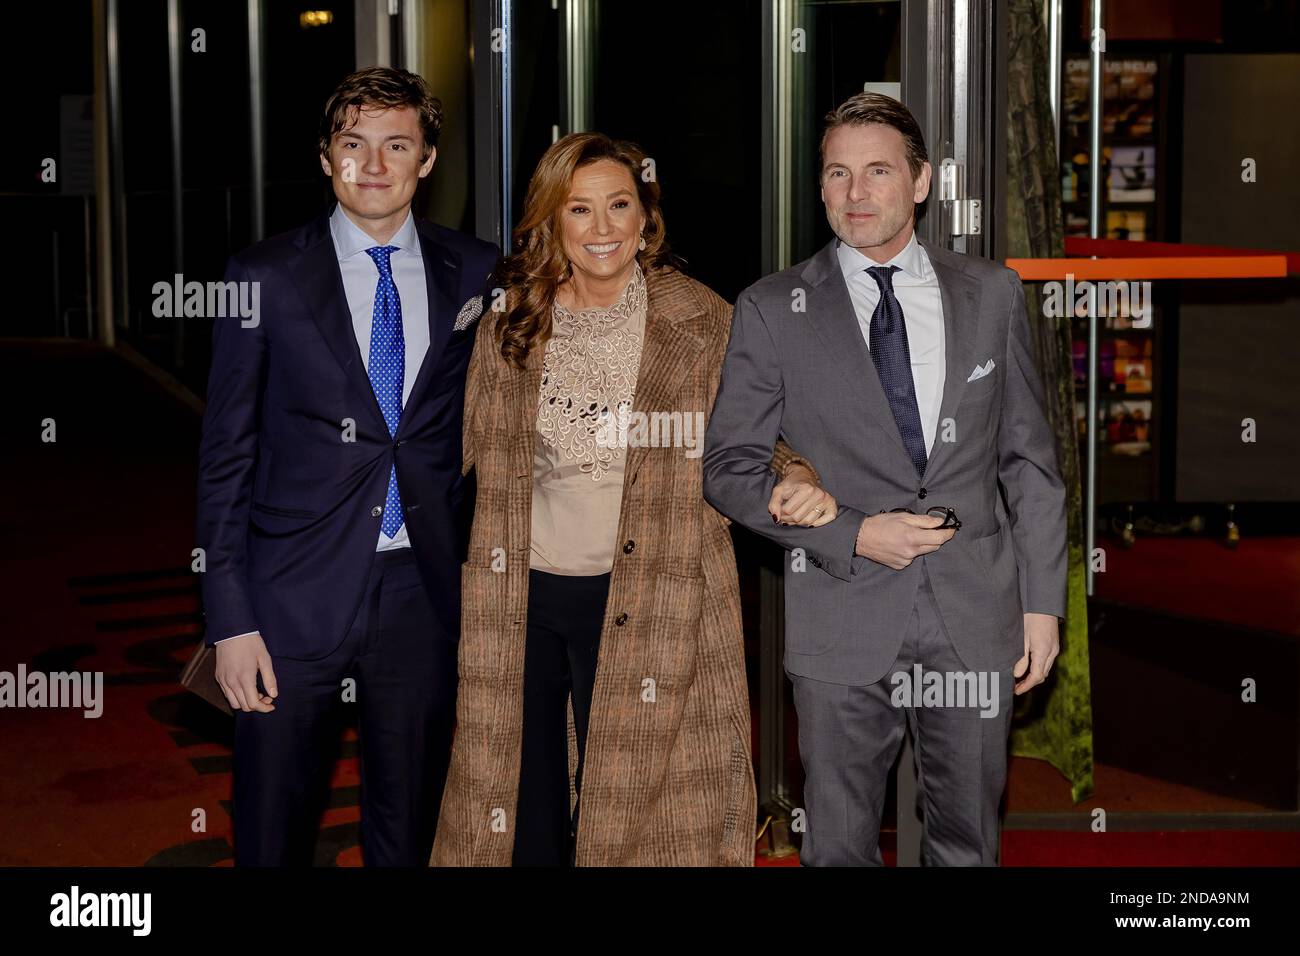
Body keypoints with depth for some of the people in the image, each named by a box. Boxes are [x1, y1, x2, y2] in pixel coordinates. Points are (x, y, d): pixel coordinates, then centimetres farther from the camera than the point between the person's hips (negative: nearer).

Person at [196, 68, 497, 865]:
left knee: (409, 828, 14)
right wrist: (231, 620, -7)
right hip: (296, 594, -1)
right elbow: (226, 456, -2)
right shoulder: (266, 278, -2)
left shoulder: (475, 273, 3)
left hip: (424, 592, 2)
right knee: (275, 830, 9)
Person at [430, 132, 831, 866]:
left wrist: (791, 477, -17)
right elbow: (470, 446, 13)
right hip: (523, 597, 3)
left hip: (644, 605, -3)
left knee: (626, 805, 5)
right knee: (520, 805, 13)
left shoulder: (703, 323, -5)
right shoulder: (509, 318, 3)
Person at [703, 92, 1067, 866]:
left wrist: (1043, 601, 2)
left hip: (977, 615, 2)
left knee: (969, 841, 14)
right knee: (840, 847, 10)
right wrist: (852, 535, -12)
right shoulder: (772, 310, -2)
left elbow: (1031, 459, 7)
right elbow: (730, 468, -1)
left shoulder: (992, 294, 4)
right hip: (844, 620, -1)